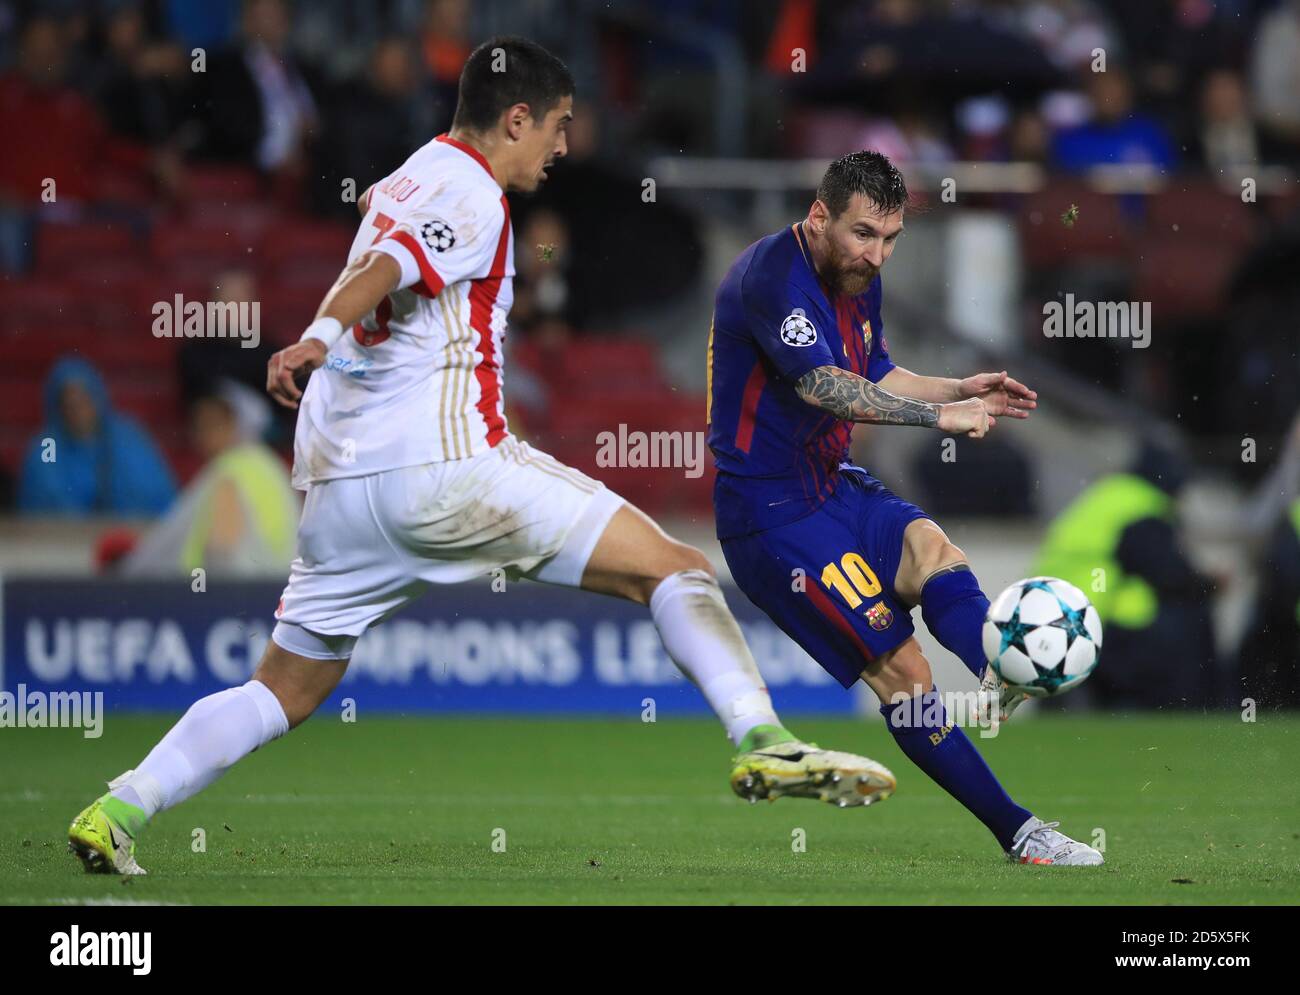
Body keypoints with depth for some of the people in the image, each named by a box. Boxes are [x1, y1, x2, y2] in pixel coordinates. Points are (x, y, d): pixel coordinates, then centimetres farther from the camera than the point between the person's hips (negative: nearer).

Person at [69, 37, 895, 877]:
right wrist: (321, 335, -39)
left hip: (337, 485, 9)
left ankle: (116, 812, 5)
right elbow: (383, 269, -23)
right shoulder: (471, 195, -5)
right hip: (443, 465, -9)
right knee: (672, 569, -7)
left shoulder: (404, 184, 22)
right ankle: (762, 742, -24)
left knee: (288, 689, 16)